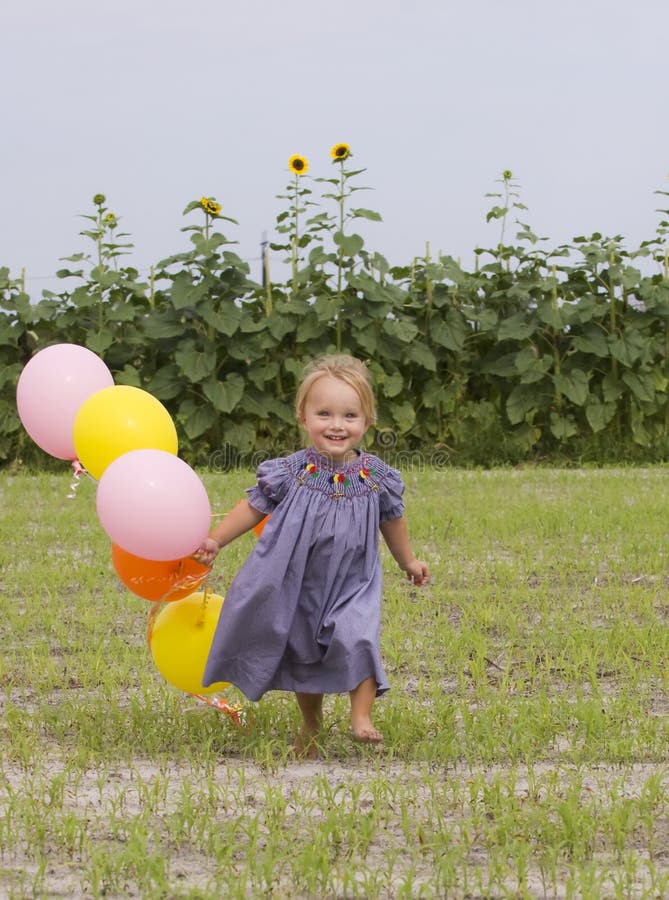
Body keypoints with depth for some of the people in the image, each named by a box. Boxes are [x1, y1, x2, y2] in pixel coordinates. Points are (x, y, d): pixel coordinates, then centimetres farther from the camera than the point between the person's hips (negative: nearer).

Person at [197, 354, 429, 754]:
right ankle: (310, 725, 34)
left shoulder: (376, 477, -8)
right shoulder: (290, 473, -13)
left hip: (353, 585, 0)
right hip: (298, 585, 0)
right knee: (304, 657, 13)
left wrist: (409, 561, 23)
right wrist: (215, 541, -4)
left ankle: (361, 717, -11)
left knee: (358, 639, -24)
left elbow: (391, 520, 11)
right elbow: (254, 507, 0)